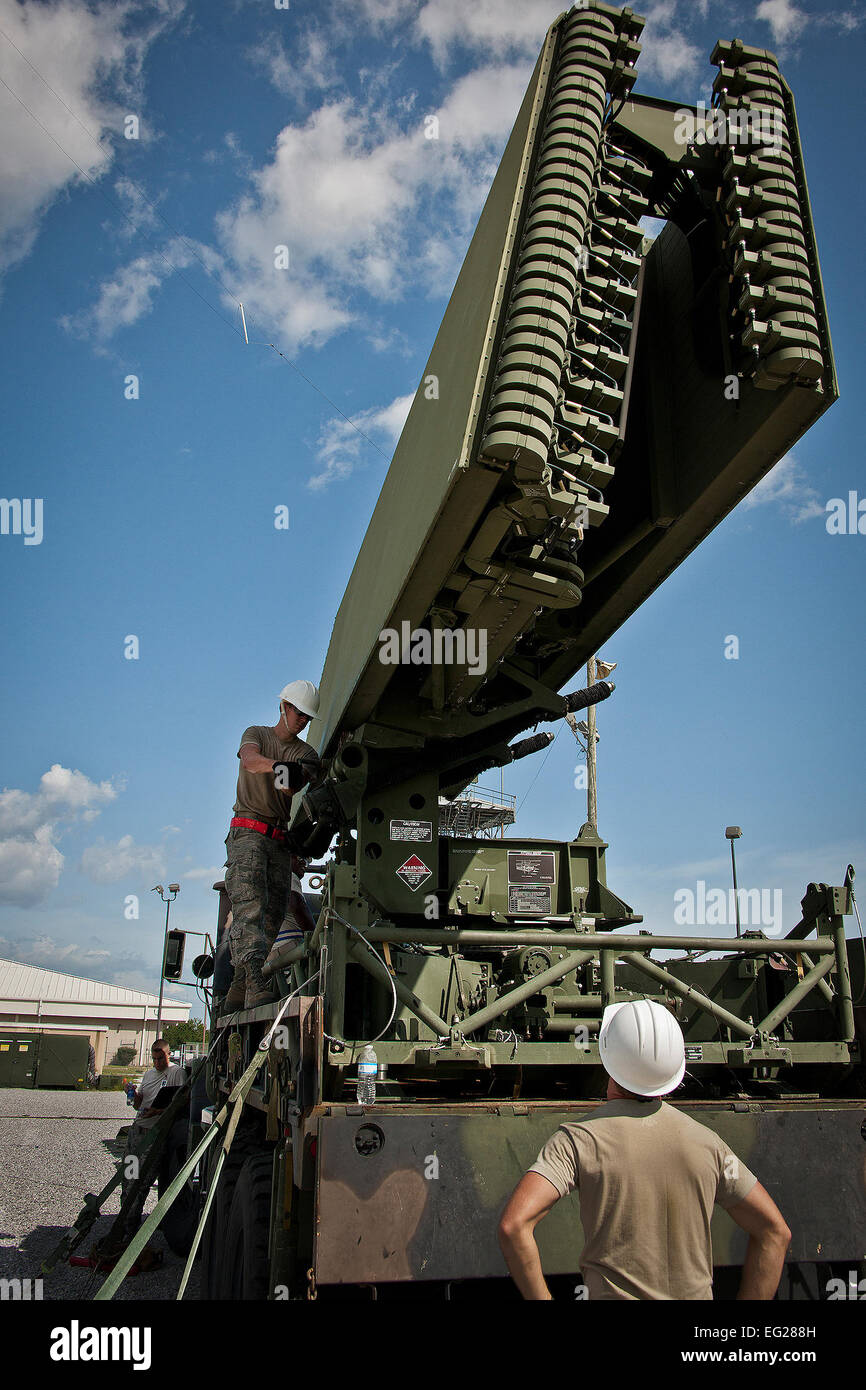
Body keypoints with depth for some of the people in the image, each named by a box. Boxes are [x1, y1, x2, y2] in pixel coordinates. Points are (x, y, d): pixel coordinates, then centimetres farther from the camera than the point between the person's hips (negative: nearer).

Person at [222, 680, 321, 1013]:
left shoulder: (307, 754, 17)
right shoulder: (256, 734, 10)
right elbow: (250, 760, -15)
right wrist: (278, 766, -37)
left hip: (282, 842, 4)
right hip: (248, 832, -4)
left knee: (272, 920, -3)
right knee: (249, 908, -21)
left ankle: (236, 998, 2)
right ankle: (257, 985, -34)